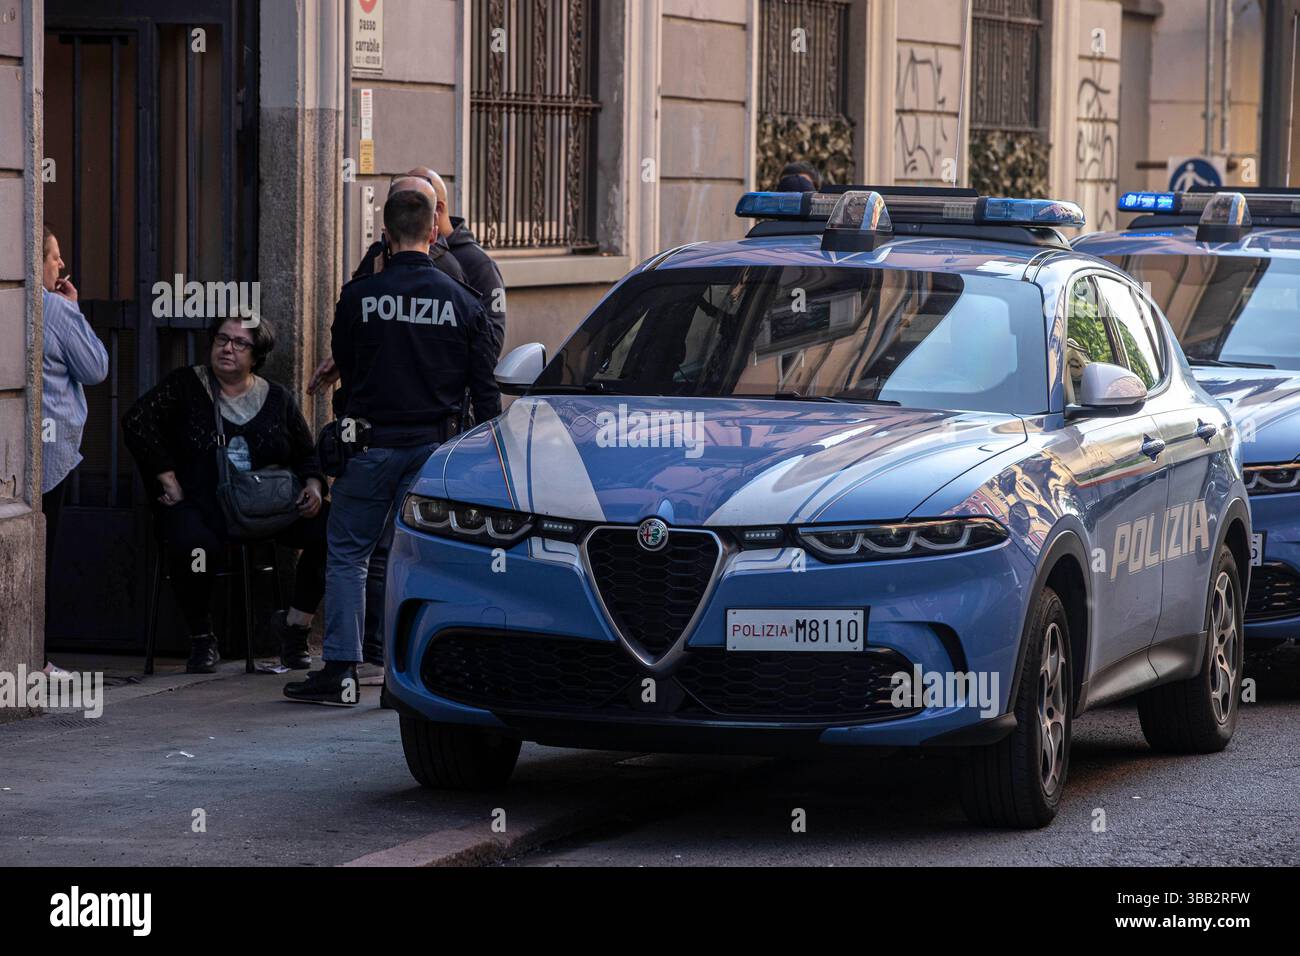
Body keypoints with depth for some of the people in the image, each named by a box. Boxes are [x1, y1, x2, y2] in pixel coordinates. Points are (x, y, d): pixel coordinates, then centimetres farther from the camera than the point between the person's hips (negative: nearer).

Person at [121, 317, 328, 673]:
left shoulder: (277, 399, 14)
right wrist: (169, 481, -11)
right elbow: (137, 422, -5)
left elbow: (307, 455, 22)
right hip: (200, 506, -3)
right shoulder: (186, 386, 6)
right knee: (193, 546, -39)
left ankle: (296, 623, -2)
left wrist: (313, 485, -1)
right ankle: (201, 640, -13)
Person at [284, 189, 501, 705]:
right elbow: (484, 388, 3)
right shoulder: (461, 301, 0)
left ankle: (340, 670, 2)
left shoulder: (358, 295, -5)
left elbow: (343, 367, 9)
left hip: (370, 444, -2)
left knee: (346, 555, 7)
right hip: (432, 446, 2)